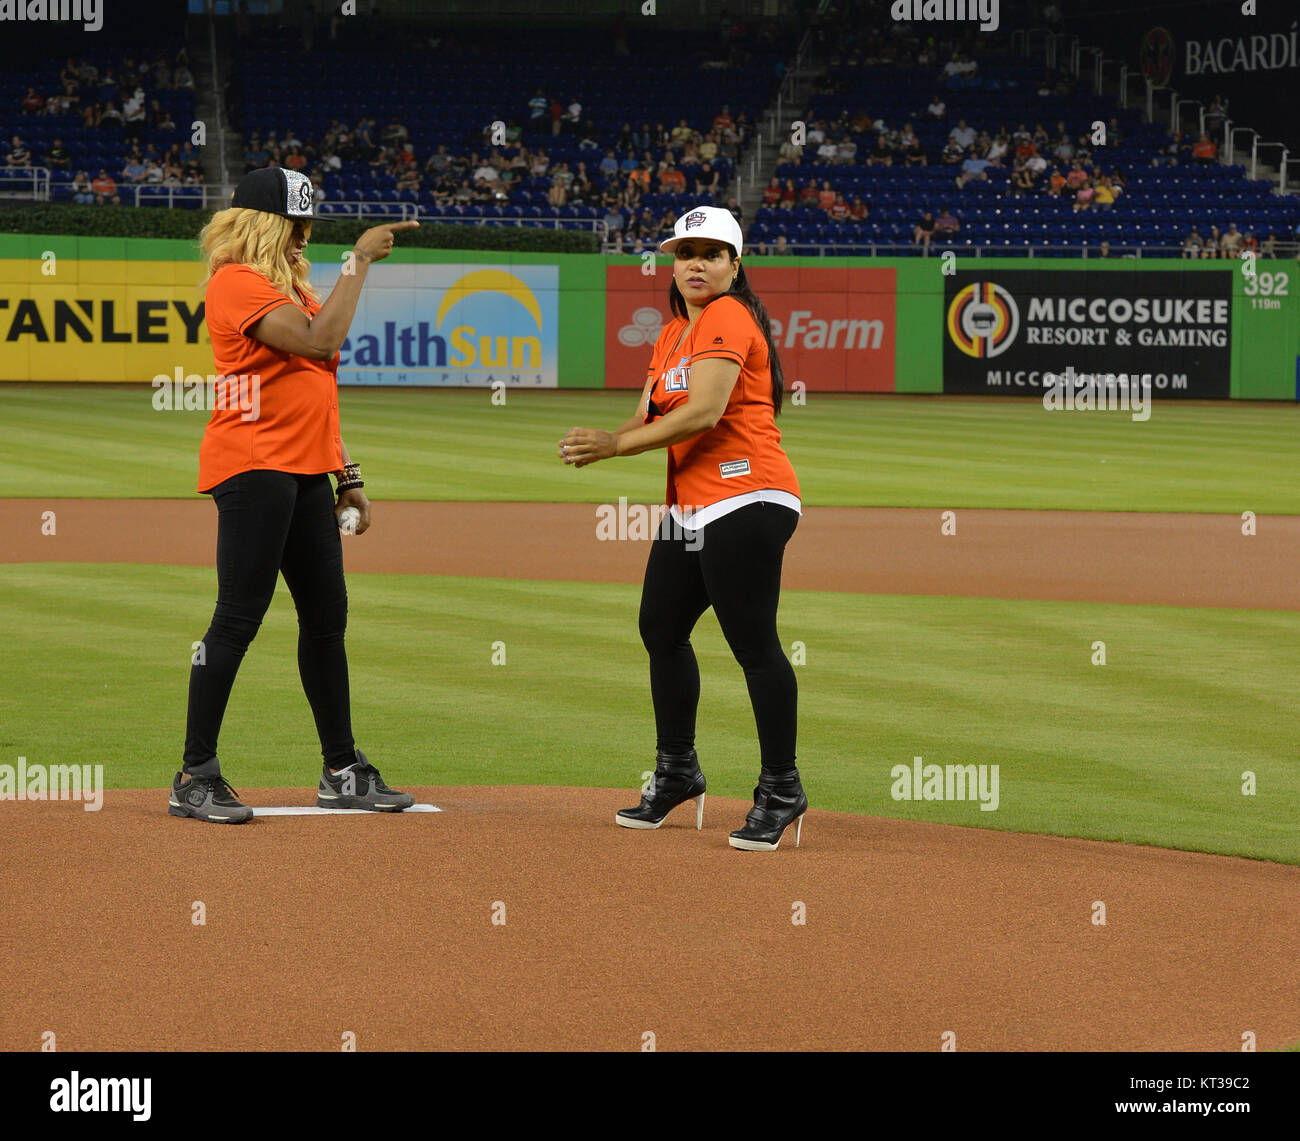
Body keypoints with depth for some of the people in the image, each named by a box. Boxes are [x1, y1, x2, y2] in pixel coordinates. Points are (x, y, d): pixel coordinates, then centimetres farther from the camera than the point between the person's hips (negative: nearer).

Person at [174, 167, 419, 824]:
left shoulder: (292, 284, 21)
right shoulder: (236, 283, -10)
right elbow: (319, 341, -22)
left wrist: (345, 474, 19)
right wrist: (360, 261, -17)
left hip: (305, 473, 10)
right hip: (252, 468, -10)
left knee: (326, 615, 11)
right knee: (238, 619, -10)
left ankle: (342, 771, 19)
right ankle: (196, 778, -5)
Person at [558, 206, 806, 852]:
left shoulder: (728, 317, -10)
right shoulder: (673, 333, 20)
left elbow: (703, 413, -21)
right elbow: (652, 417, 14)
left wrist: (614, 445, -18)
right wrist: (599, 442, -7)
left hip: (746, 496, -11)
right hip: (691, 506, 11)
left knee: (752, 642, -12)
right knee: (660, 629, 17)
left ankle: (781, 791, -7)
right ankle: (677, 774, 30)